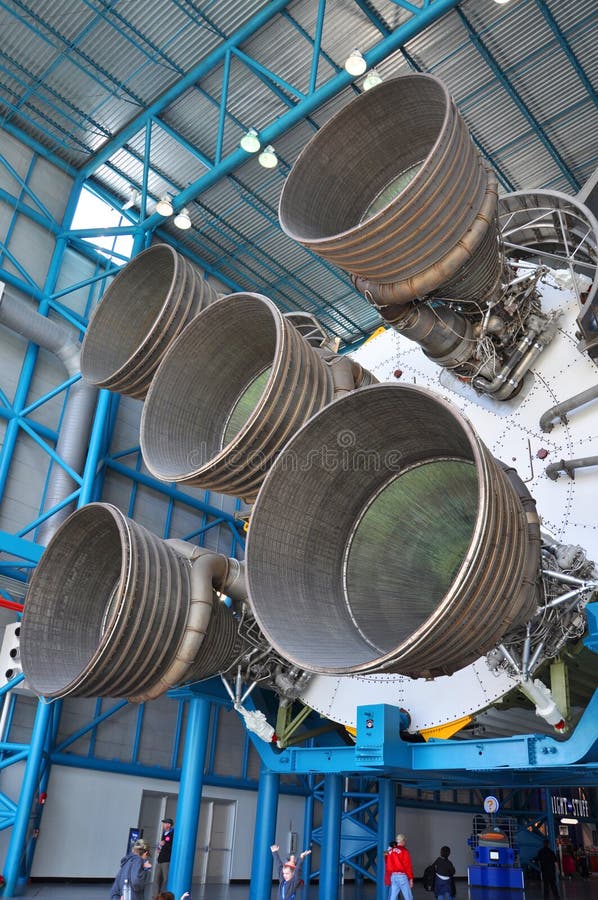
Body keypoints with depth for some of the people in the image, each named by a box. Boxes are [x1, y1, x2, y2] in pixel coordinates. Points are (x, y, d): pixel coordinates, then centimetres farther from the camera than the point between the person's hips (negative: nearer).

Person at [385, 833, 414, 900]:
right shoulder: (404, 851, -7)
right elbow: (408, 866, -9)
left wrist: (387, 879, 21)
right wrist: (411, 878, -4)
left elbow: (387, 866, 14)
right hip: (402, 876, -6)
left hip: (393, 876, 6)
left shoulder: (390, 851, 11)